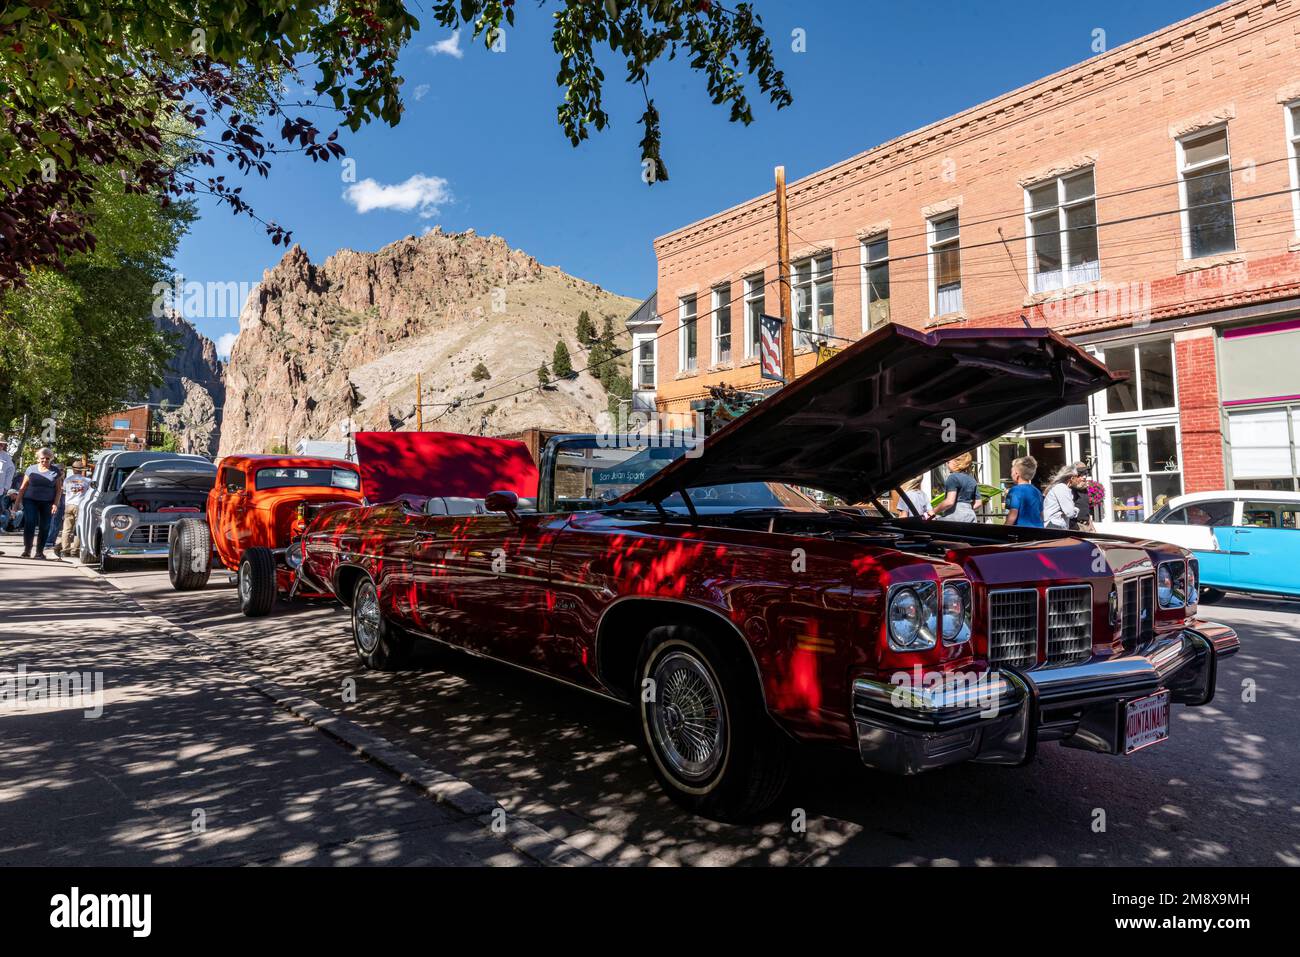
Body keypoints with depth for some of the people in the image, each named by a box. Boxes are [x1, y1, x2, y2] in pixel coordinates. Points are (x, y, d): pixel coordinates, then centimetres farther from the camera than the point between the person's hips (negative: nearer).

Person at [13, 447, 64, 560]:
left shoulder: (56, 471, 5)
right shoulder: (31, 469, 7)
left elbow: (59, 490, 5)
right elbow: (23, 487, 10)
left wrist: (55, 504, -5)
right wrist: (18, 502, 5)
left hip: (47, 503, 0)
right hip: (30, 501, 0)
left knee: (44, 527, 0)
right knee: (29, 523, -14)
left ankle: (40, 552, 9)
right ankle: (27, 549, -9)